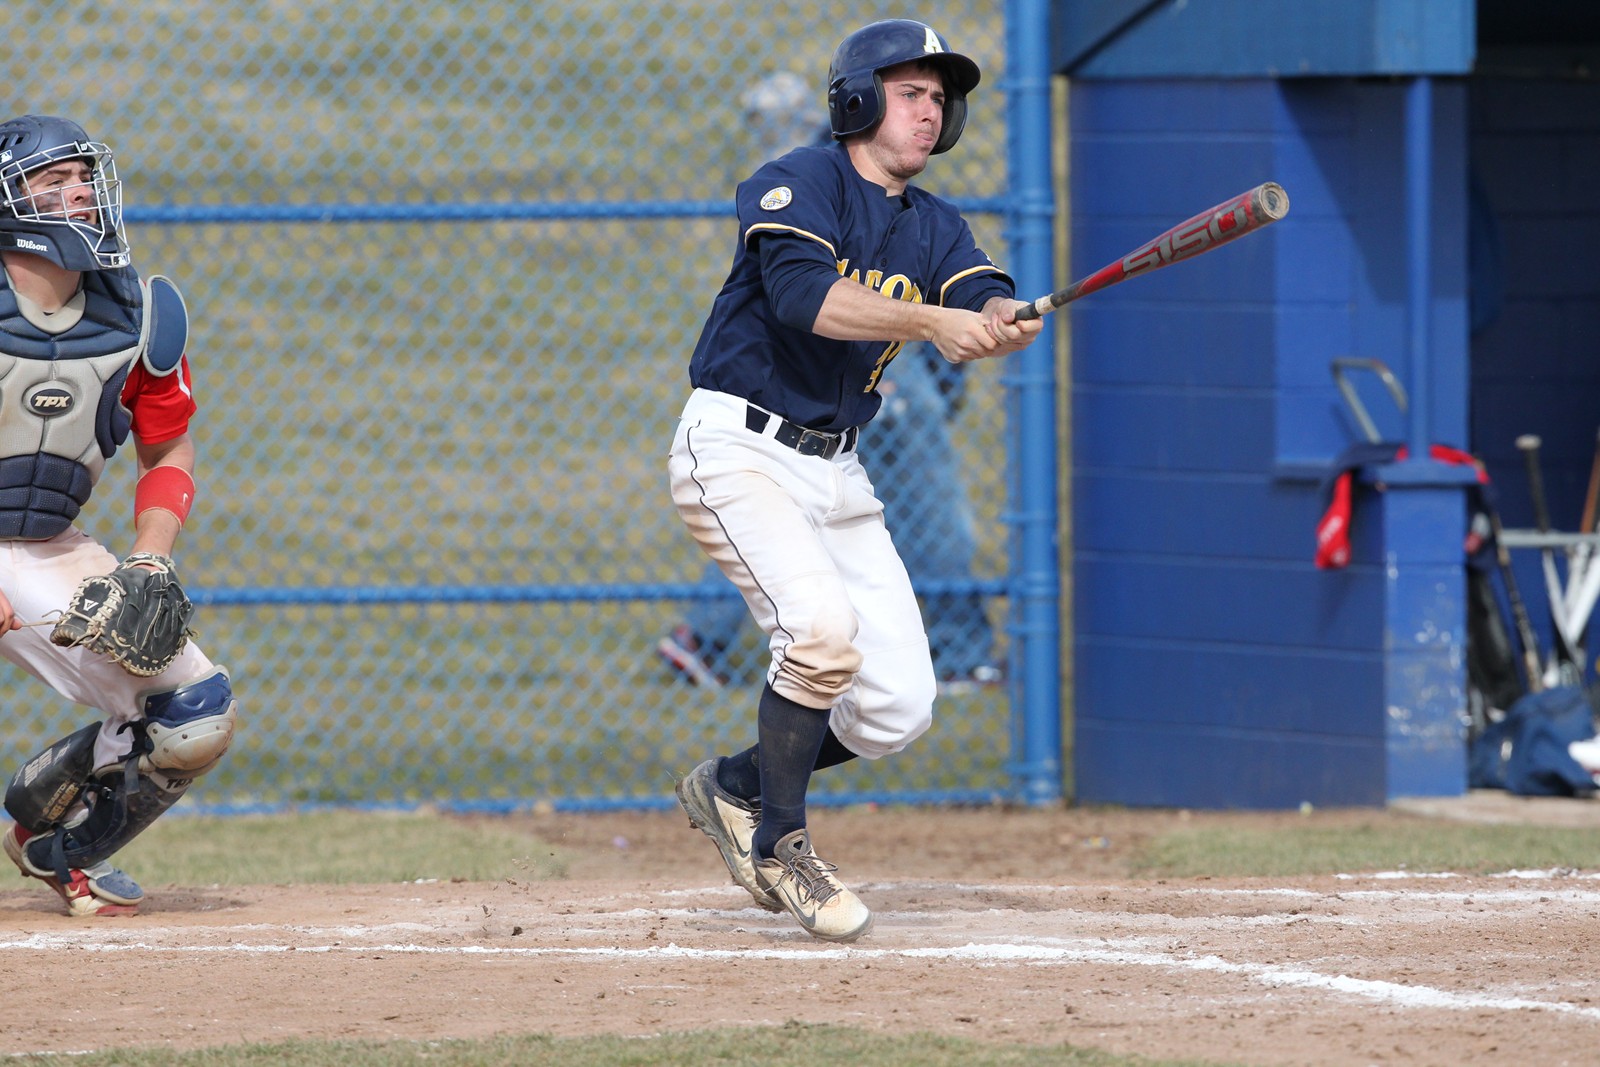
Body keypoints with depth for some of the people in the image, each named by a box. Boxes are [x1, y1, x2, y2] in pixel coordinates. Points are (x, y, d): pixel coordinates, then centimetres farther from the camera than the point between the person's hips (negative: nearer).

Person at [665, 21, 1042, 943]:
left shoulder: (933, 227, 10)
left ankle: (735, 787, 22)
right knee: (822, 625, -28)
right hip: (738, 447, -7)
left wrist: (1006, 322, -33)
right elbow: (805, 293, -28)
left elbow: (985, 302, -8)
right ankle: (780, 845, -11)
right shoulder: (797, 185, -10)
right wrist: (932, 320, -38)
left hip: (835, 469, 7)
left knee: (899, 709, -2)